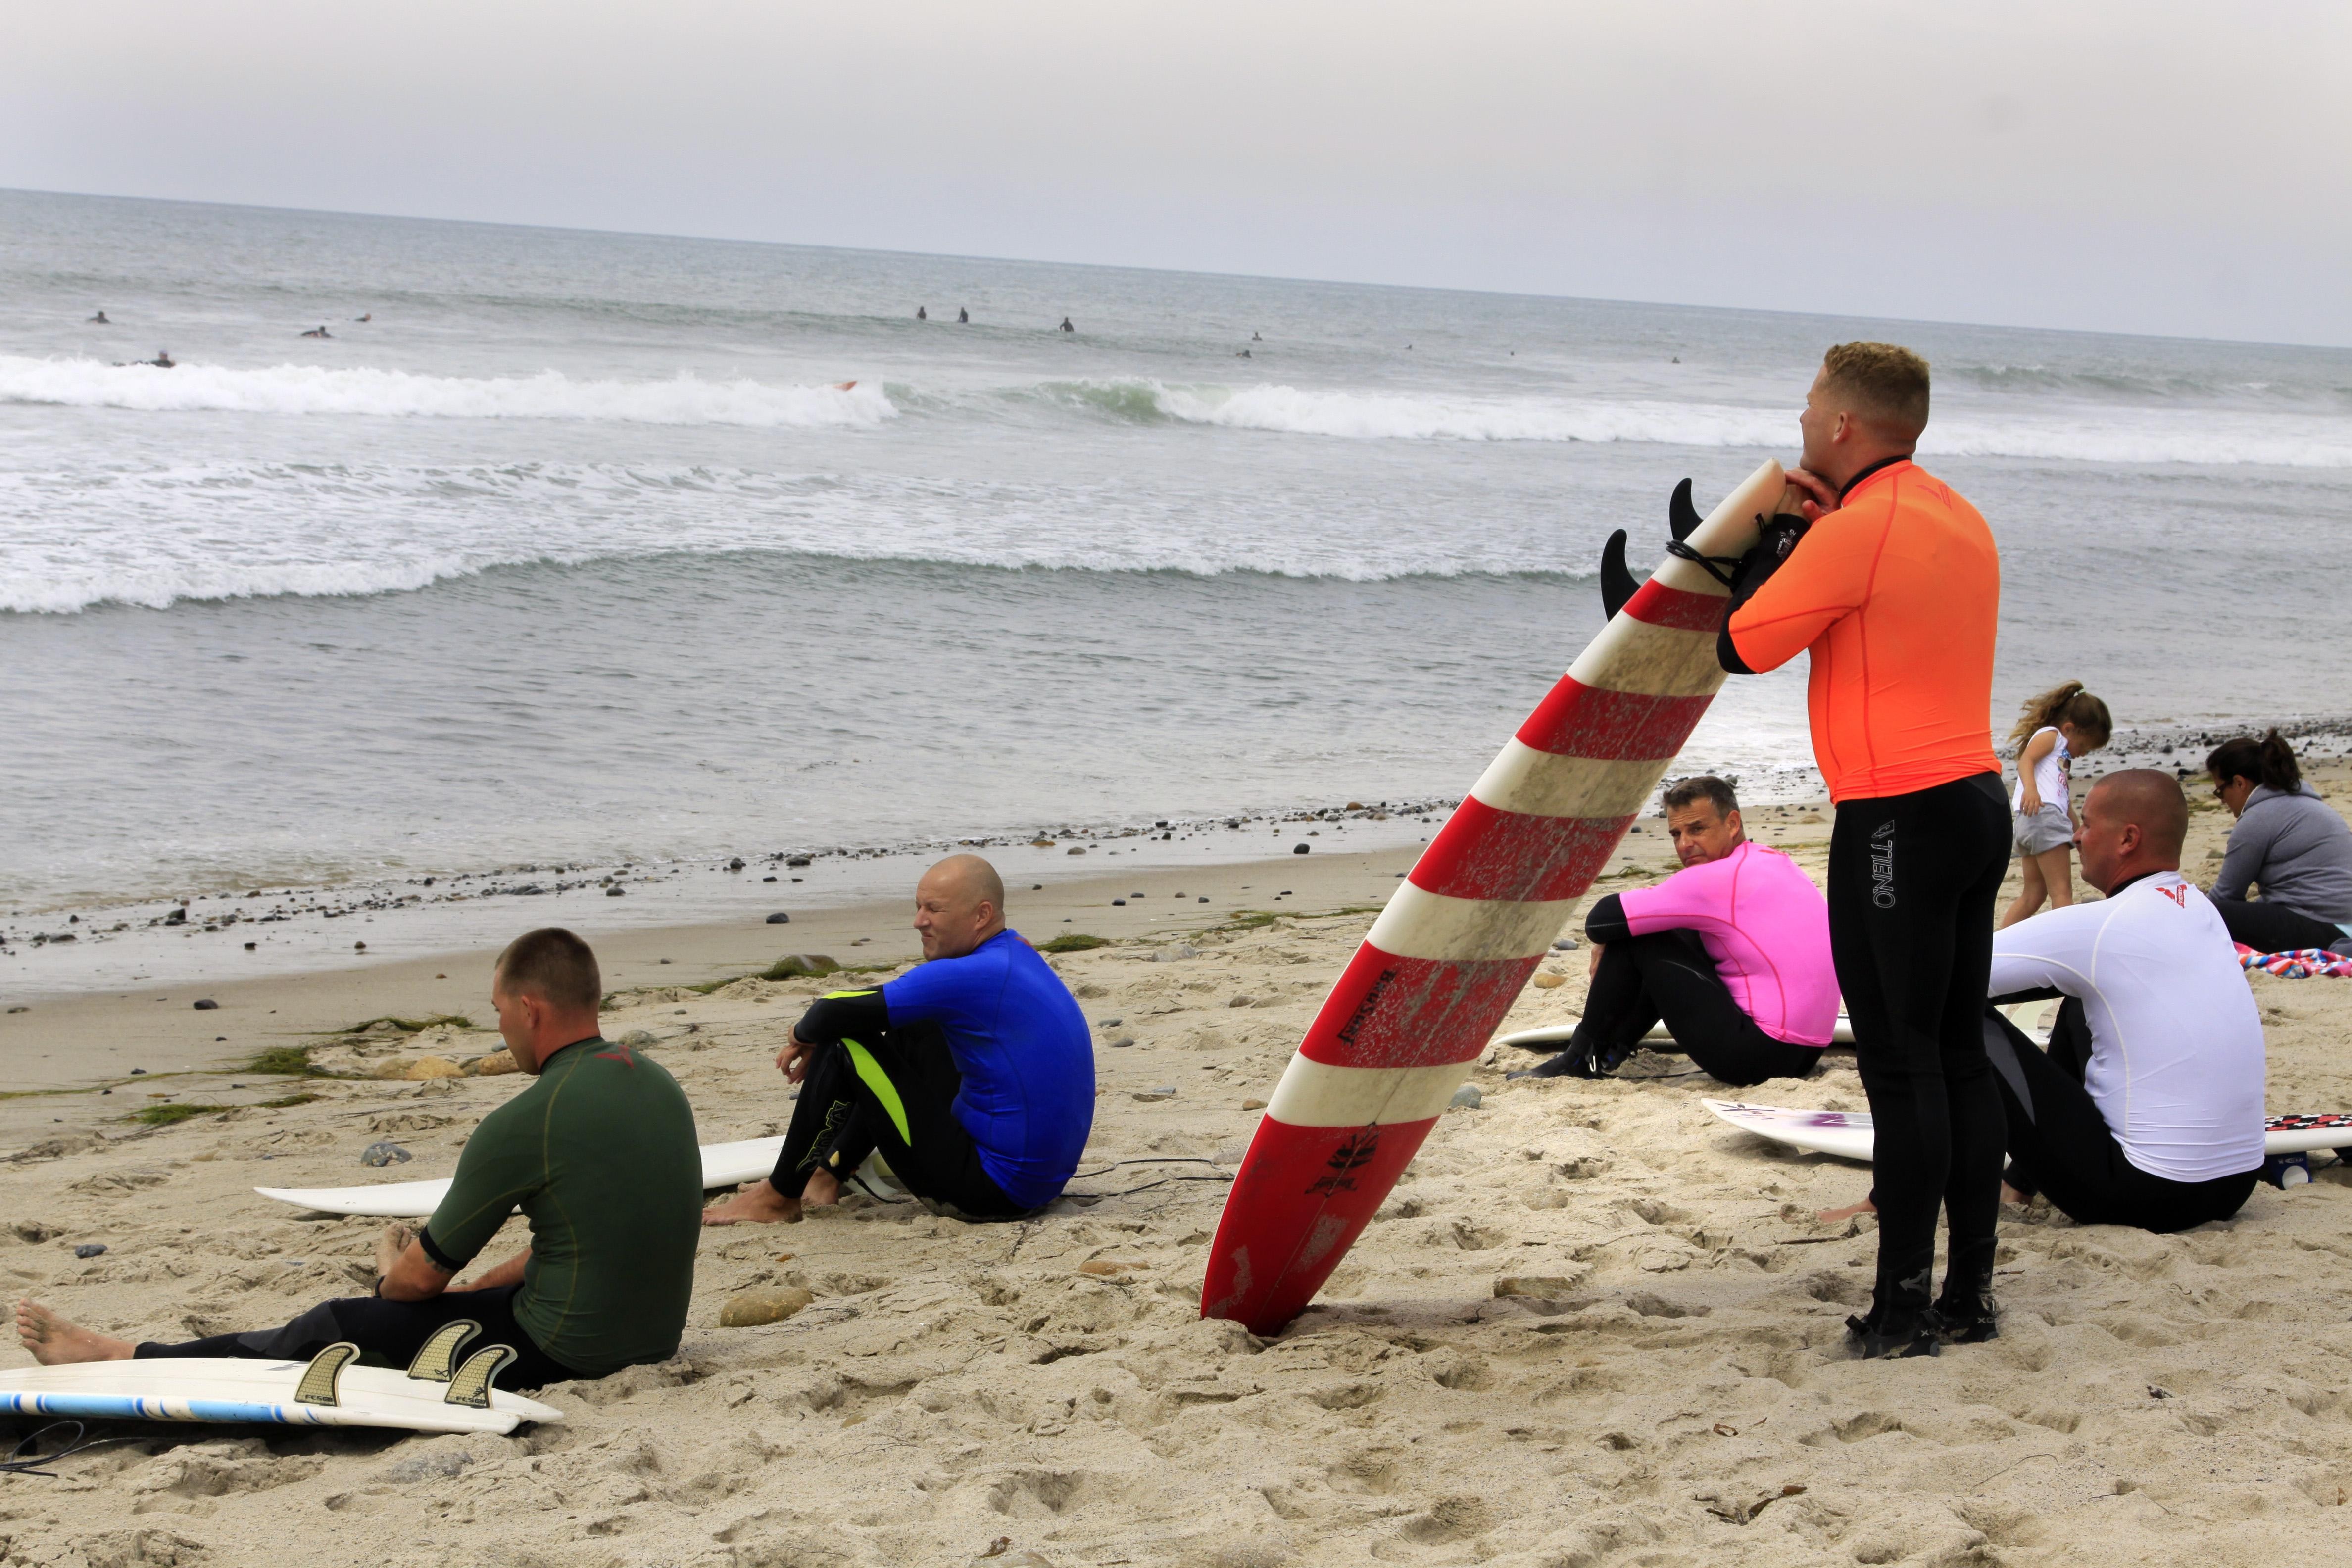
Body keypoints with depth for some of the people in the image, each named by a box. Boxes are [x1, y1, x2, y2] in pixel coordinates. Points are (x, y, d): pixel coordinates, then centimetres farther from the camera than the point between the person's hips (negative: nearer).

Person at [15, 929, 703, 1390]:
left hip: (566, 1353, -7)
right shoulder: (654, 1080, 6)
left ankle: (119, 1360, 24)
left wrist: (390, 1272, 17)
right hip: (655, 1336, 7)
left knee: (332, 1329, 9)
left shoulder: (523, 1125, -20)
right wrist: (473, 1289, 20)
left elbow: (424, 1274, -7)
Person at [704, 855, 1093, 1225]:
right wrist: (816, 1040, 9)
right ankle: (827, 1176, 28)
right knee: (910, 1035, 23)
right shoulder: (1018, 956, 9)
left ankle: (779, 1197, 10)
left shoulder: (972, 977, -21)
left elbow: (837, 1011, -19)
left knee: (844, 1047, -6)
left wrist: (804, 1035, 4)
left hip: (993, 1192, -10)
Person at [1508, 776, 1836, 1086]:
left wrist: (1602, 946, 10)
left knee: (1632, 936, -3)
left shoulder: (1721, 878, -14)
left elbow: (1602, 921, -13)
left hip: (1758, 1054, -10)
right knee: (1684, 938, 23)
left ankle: (1582, 1060, 11)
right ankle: (1610, 1051, 25)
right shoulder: (1777, 862, 14)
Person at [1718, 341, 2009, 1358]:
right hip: (1978, 802, 9)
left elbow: (1741, 648, -8)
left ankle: (1903, 1309, -3)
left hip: (1898, 822, -9)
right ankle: (1971, 1287, 17)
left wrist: (1784, 531, 4)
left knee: (1902, 1066, -6)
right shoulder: (1959, 521, 13)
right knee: (1961, 1057, 12)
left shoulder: (1854, 532, -15)